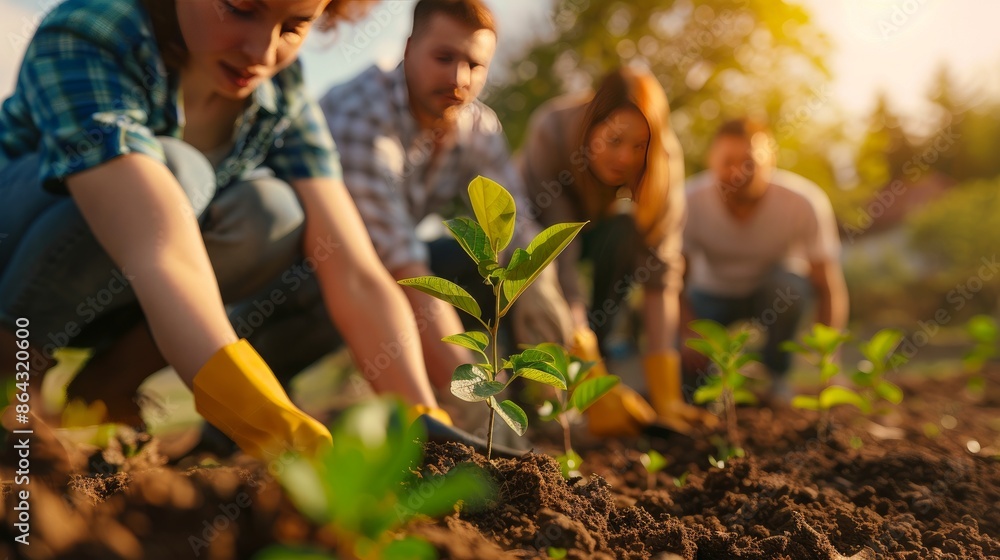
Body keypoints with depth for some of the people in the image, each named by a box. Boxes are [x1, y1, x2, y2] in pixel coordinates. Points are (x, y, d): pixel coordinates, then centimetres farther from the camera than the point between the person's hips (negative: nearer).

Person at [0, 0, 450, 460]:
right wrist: (276, 434, -55)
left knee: (274, 212, -22)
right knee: (174, 171, -31)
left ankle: (100, 390, -8)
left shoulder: (284, 98, -12)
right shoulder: (81, 40, -28)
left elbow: (357, 279, -21)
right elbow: (161, 258, -44)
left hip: (115, 305, 5)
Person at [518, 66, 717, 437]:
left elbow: (661, 271, -34)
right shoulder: (551, 130, -36)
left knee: (626, 234, -31)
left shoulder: (664, 157, -29)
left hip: (595, 225, 2)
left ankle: (597, 348, -13)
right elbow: (558, 259, -42)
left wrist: (665, 396, -41)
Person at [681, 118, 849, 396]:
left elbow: (829, 289, -23)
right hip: (712, 292, 0)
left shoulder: (806, 202, -27)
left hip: (777, 288, 0)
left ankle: (774, 376, -10)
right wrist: (691, 334, -38)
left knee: (784, 286, -37)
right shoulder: (690, 201, -26)